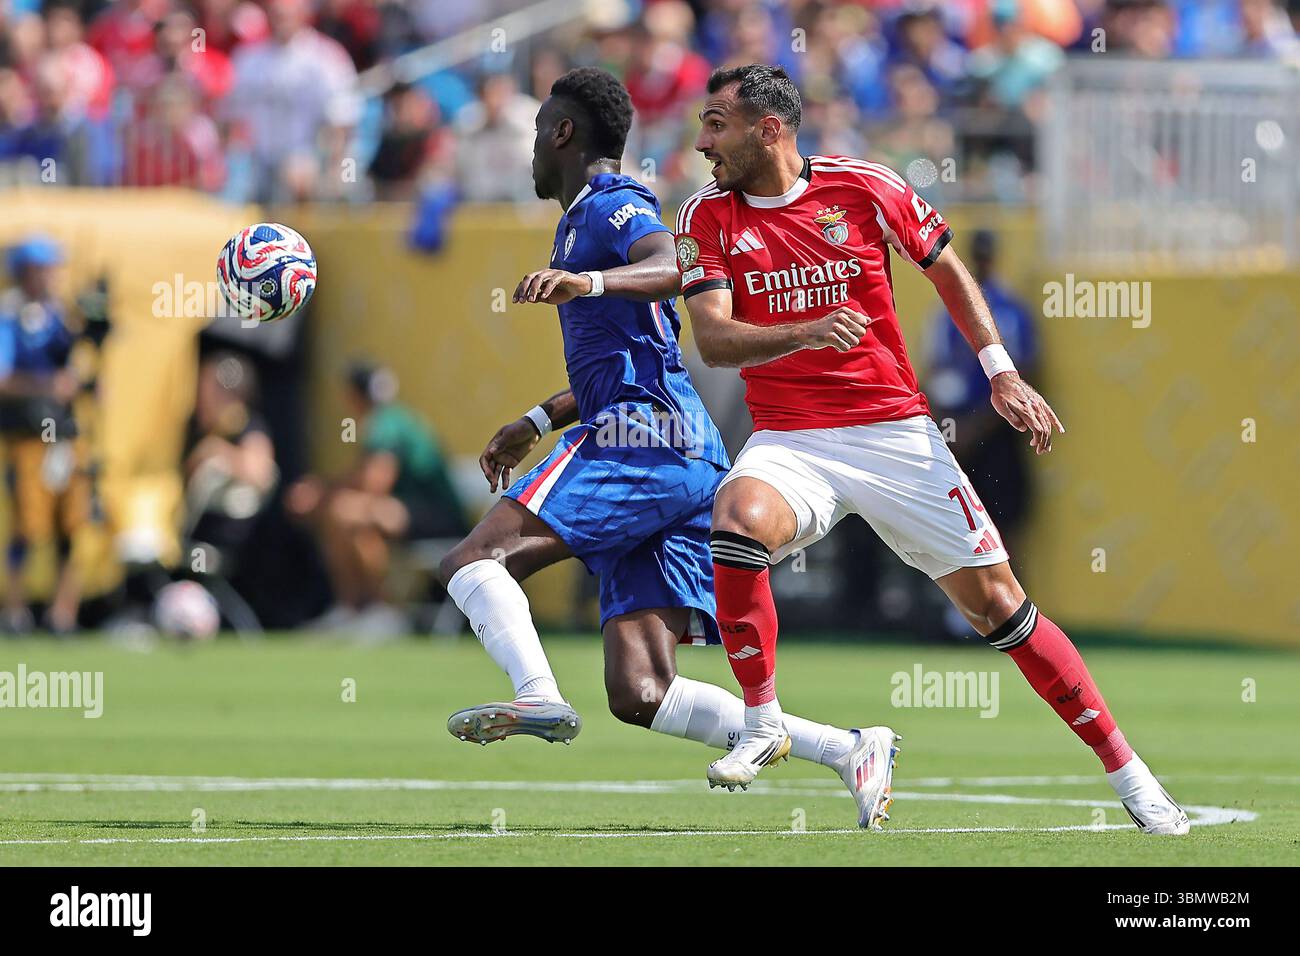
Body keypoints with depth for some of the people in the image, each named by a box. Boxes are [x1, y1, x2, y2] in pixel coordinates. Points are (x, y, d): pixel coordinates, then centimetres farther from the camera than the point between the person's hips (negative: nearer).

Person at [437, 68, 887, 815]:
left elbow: (671, 268, -23)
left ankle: (540, 697, -39)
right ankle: (846, 751, -10)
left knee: (473, 562, -15)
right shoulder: (591, 217, 31)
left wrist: (587, 281, -39)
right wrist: (536, 425, 44)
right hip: (691, 468, 9)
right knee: (639, 693, -3)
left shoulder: (610, 204, 1)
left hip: (642, 441, -9)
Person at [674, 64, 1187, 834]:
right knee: (739, 522, -32)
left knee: (997, 602, -3)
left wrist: (1001, 373, 4)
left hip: (894, 432, -1)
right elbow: (714, 340, -11)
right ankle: (764, 725, -14)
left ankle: (1128, 774, 8)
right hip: (790, 442, 1)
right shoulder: (709, 216, -1)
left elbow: (947, 270, 10)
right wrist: (804, 334, -29)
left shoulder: (863, 188, -4)